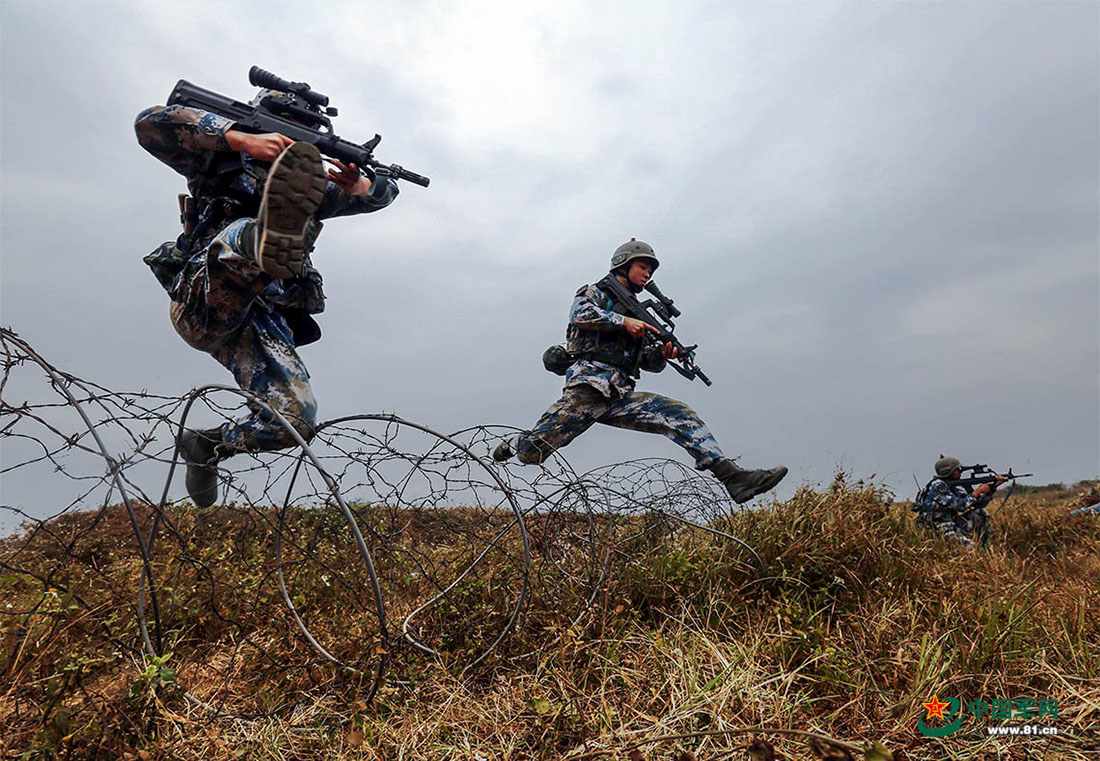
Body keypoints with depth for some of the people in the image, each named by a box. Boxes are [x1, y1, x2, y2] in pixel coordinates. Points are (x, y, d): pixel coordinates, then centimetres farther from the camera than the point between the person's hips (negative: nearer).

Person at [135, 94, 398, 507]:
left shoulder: (311, 188, 23)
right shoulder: (222, 161, 13)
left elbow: (387, 190, 20)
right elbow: (149, 122, -4)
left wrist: (357, 186, -5)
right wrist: (242, 138, -13)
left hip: (260, 325, 4)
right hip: (202, 305, -4)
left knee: (296, 420, -9)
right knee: (243, 232, -33)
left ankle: (206, 448, 14)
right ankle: (267, 241, -69)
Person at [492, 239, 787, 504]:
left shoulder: (638, 312, 29)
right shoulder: (595, 292, 12)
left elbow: (648, 363, 22)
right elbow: (580, 314, -12)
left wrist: (662, 354, 0)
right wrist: (624, 321, -13)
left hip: (621, 396, 6)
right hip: (588, 385, -5)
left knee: (682, 415, -12)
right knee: (531, 453, -10)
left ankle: (733, 476, -18)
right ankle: (515, 444, 25)